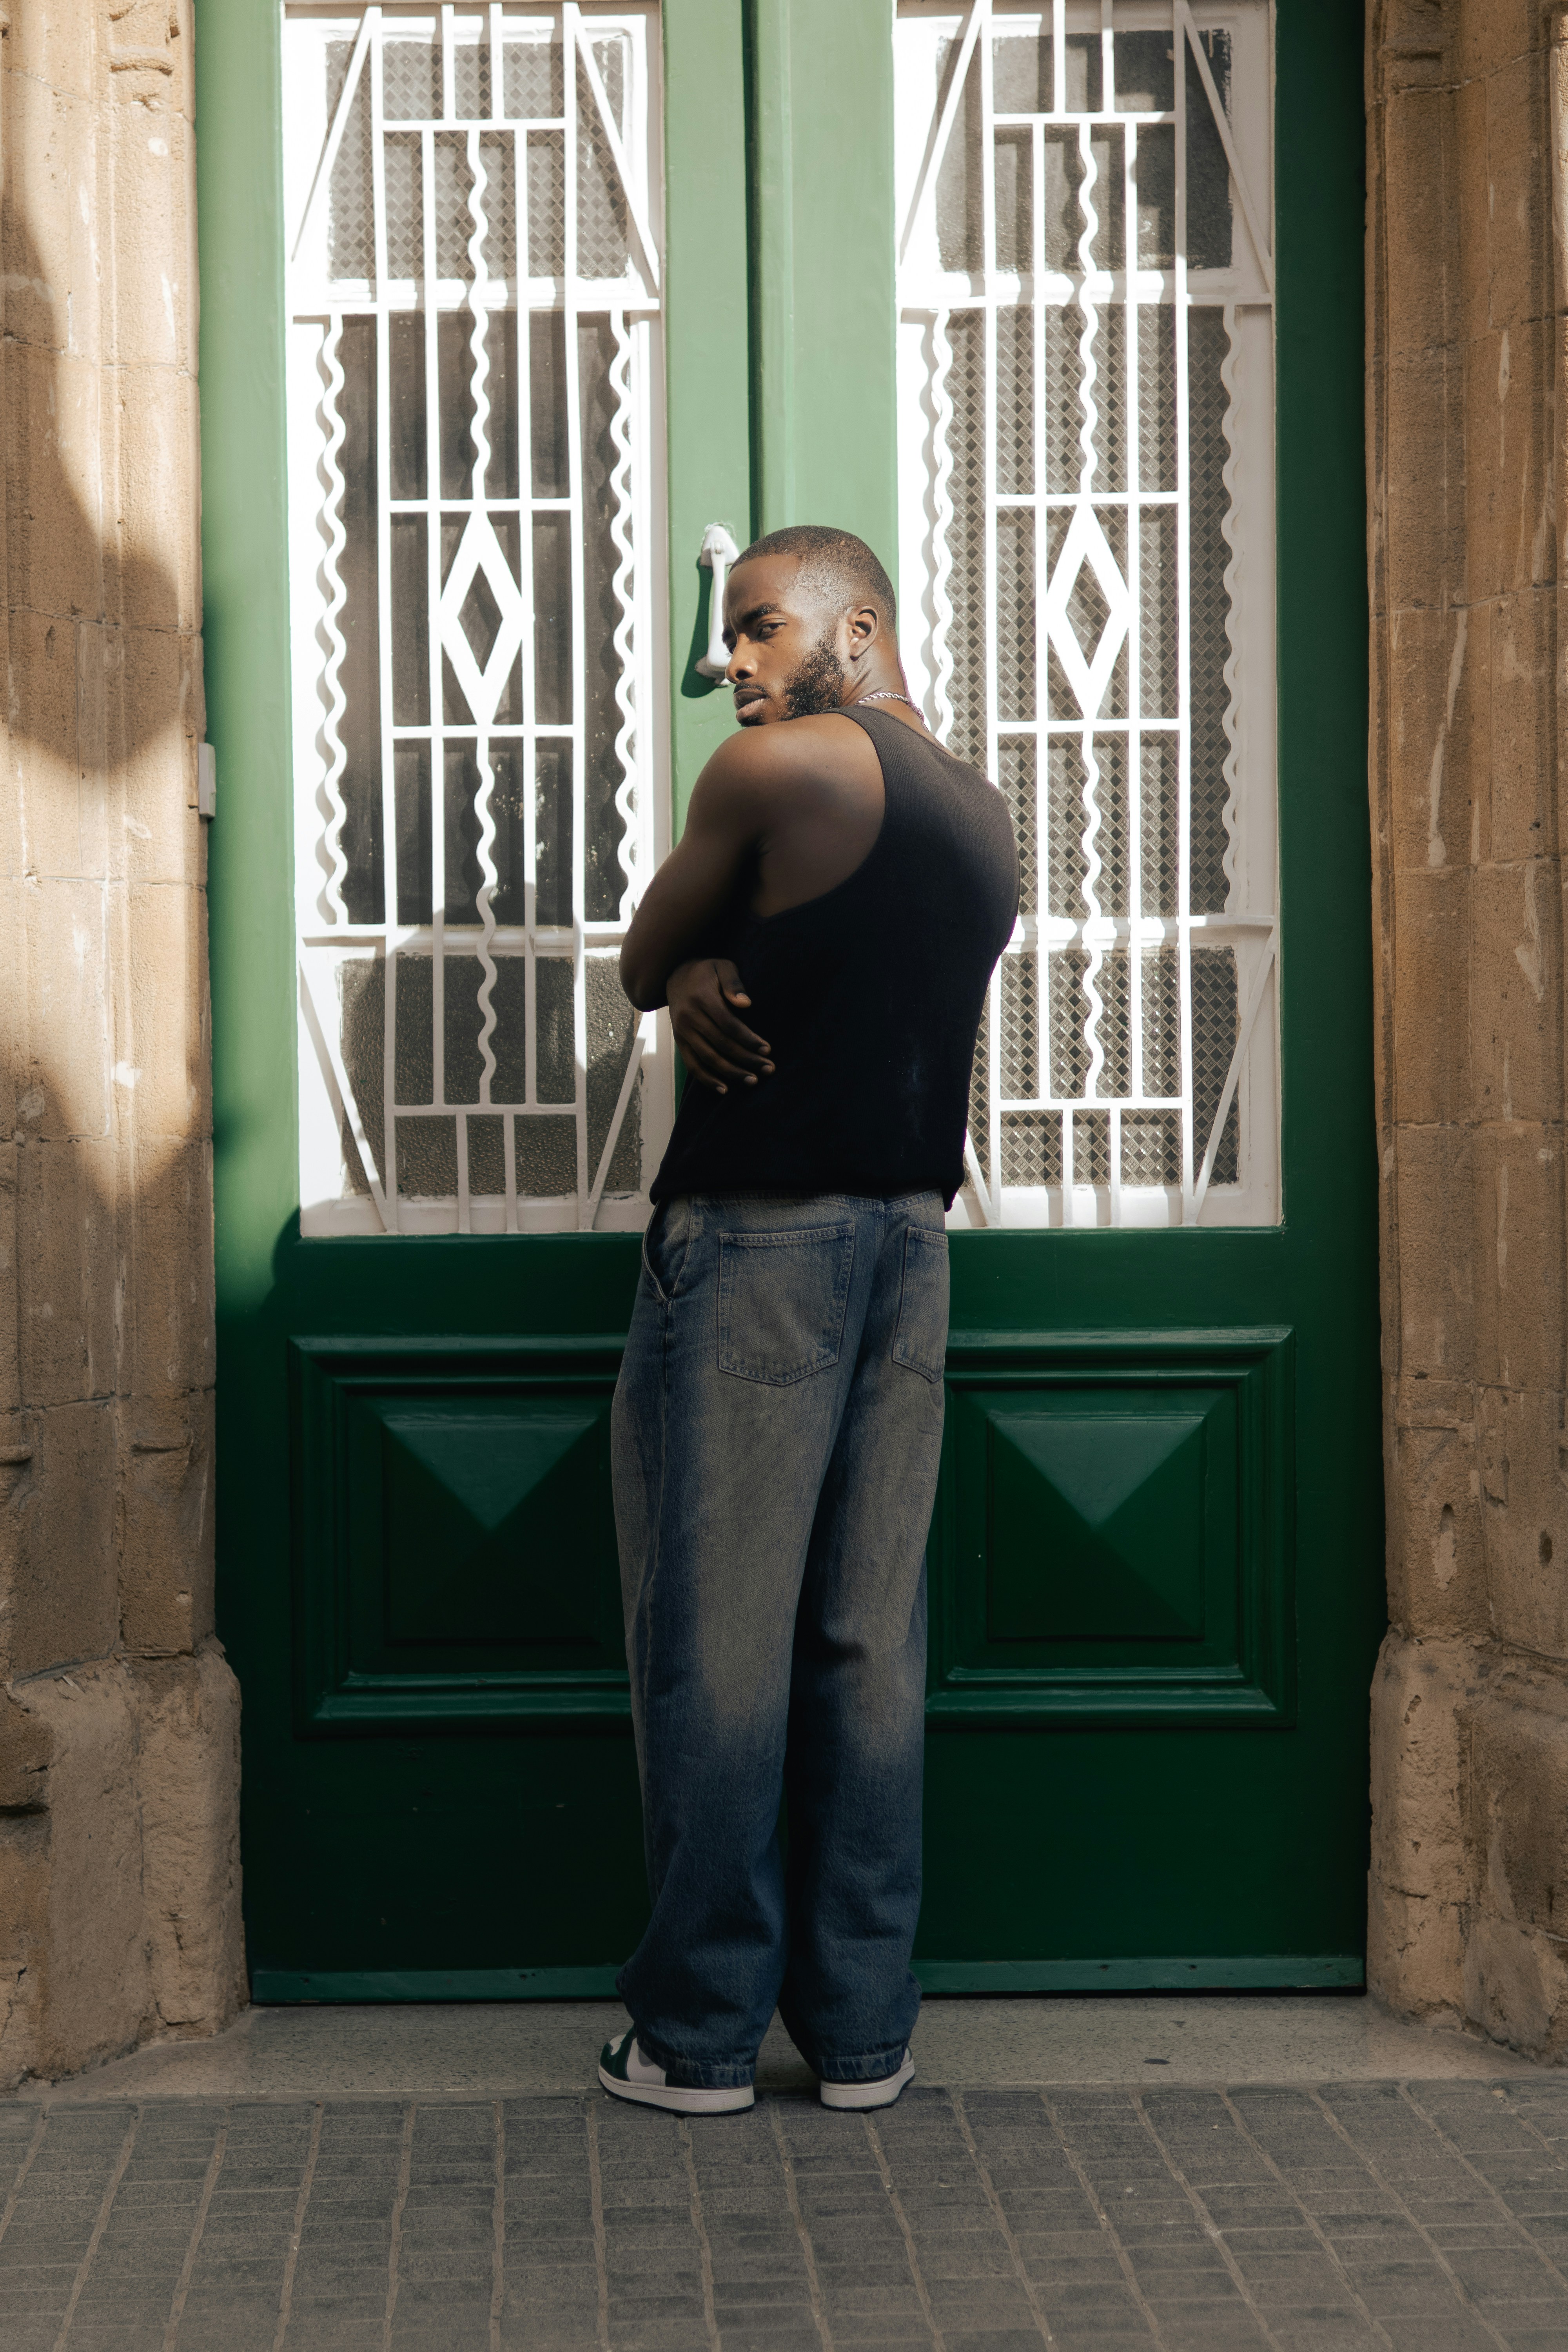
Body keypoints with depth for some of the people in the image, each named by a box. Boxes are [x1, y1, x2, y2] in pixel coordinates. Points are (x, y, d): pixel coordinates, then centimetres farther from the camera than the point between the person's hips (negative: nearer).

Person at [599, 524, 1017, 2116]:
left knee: (718, 1639, -1)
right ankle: (864, 2031, 13)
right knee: (873, 1642, 8)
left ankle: (701, 2032, 6)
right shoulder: (983, 819, 13)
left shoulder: (776, 771, -10)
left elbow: (642, 964, 0)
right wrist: (714, 976, 1)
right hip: (910, 1236, 7)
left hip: (754, 1237, -7)